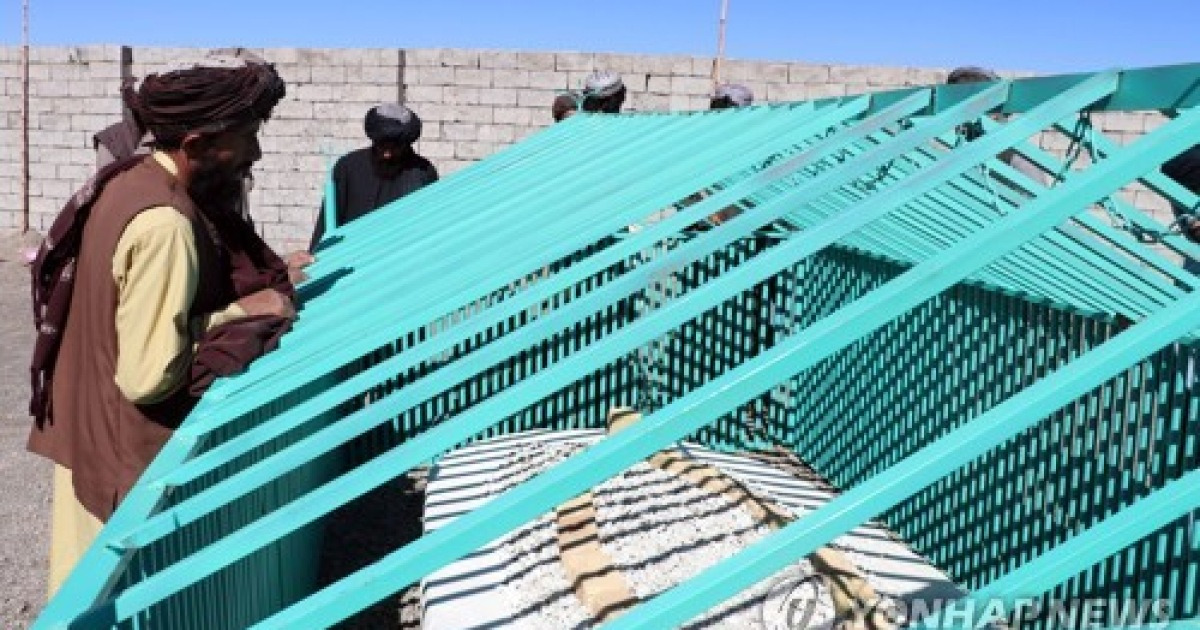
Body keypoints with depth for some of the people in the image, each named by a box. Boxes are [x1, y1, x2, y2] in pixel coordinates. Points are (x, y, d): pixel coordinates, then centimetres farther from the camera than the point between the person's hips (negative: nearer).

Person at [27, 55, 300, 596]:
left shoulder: (127, 178, 2)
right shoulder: (166, 223, -27)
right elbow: (149, 375, -27)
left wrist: (252, 280, 4)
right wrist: (239, 313, -18)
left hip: (89, 425, 9)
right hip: (129, 450, -9)